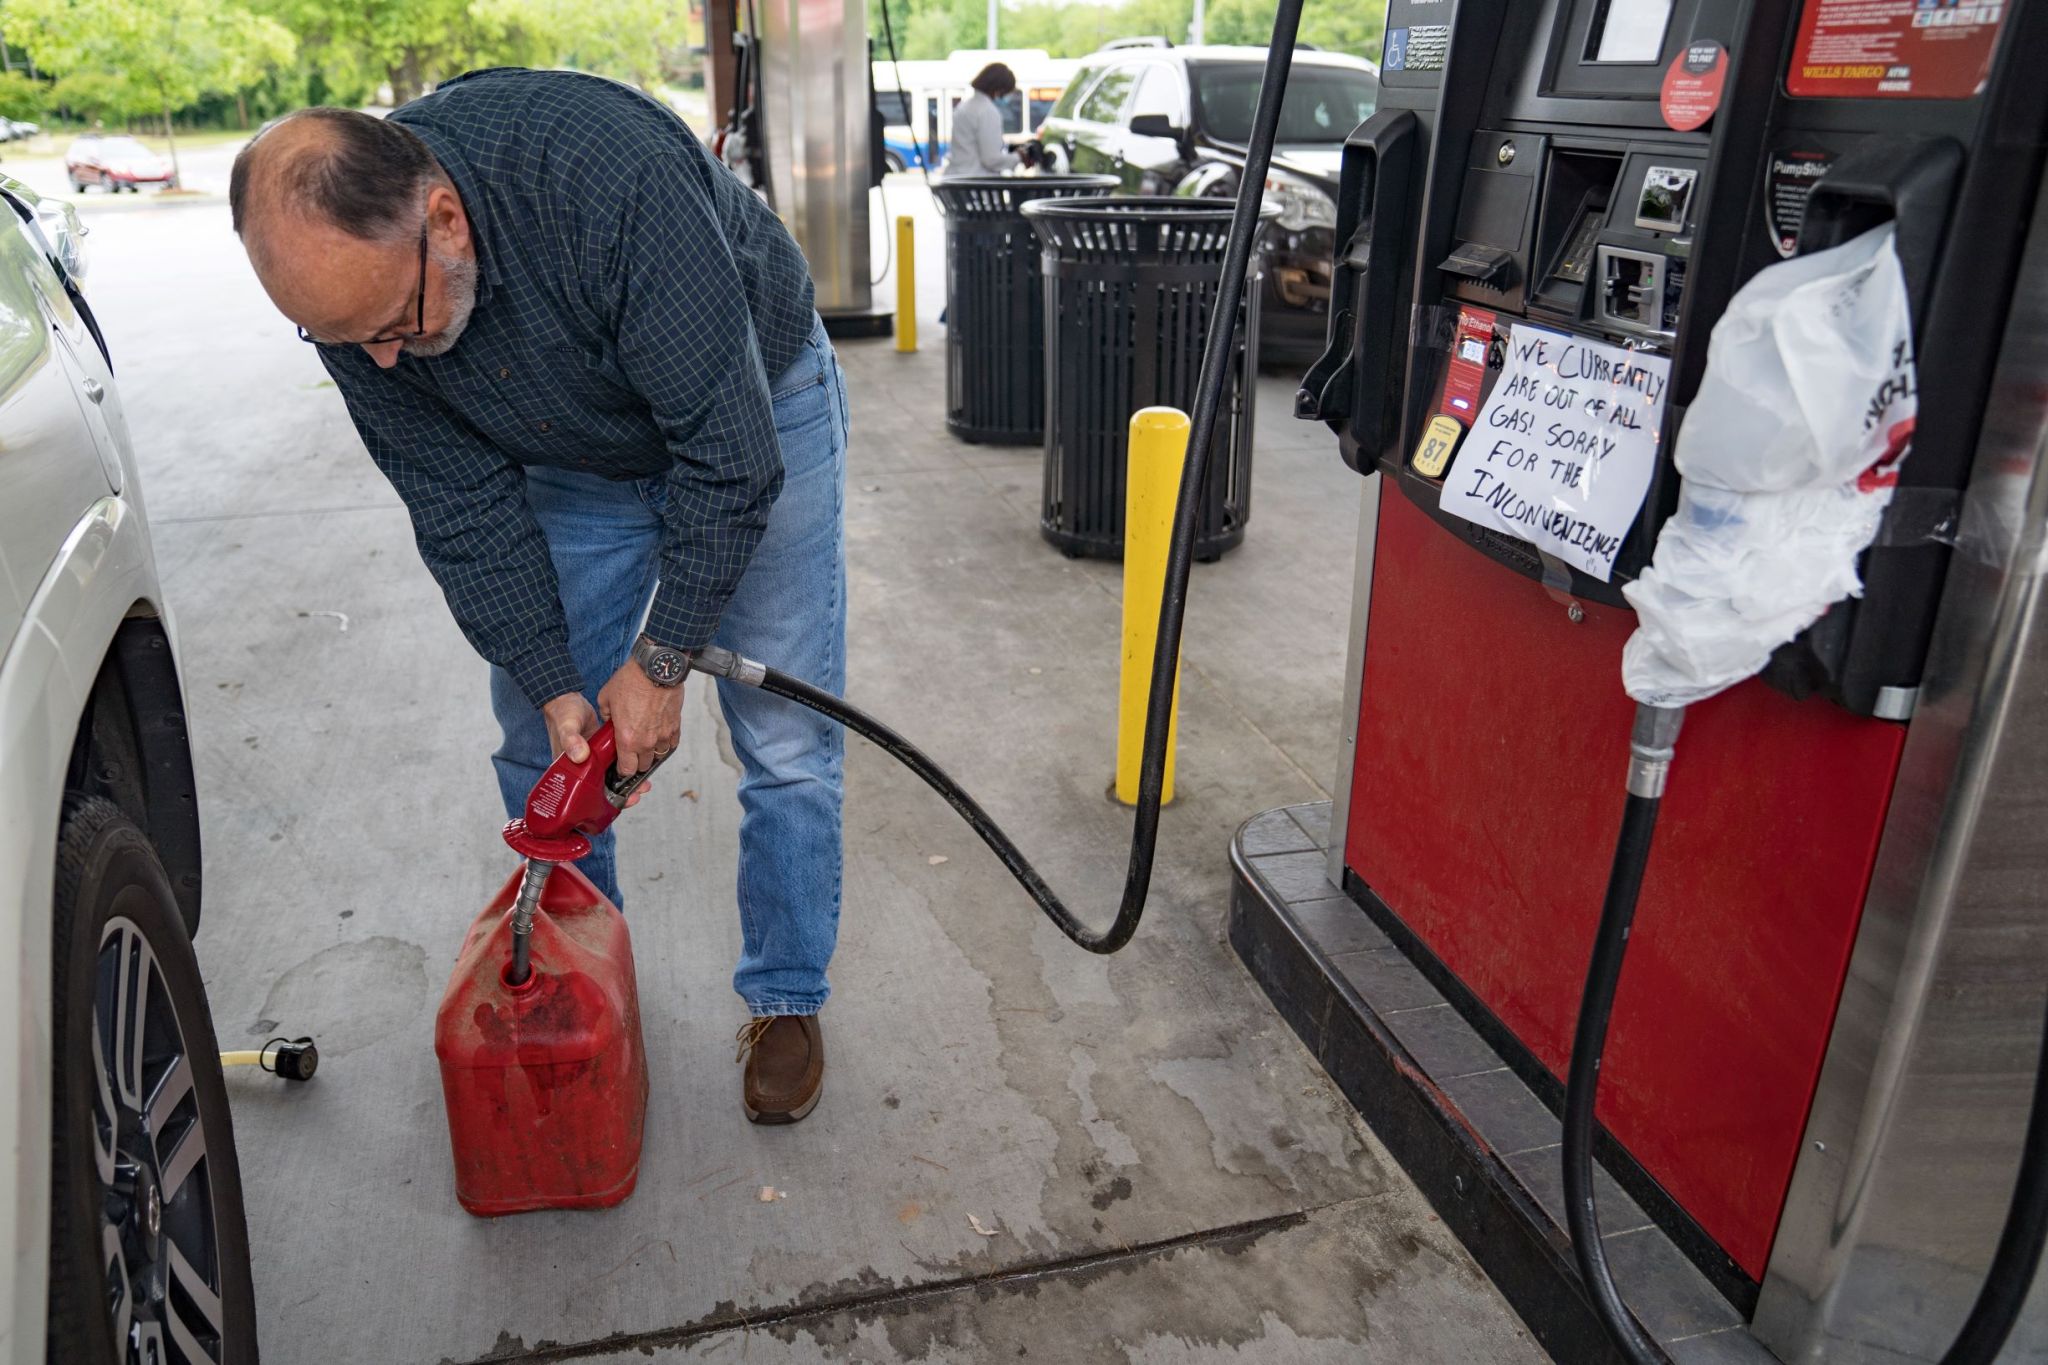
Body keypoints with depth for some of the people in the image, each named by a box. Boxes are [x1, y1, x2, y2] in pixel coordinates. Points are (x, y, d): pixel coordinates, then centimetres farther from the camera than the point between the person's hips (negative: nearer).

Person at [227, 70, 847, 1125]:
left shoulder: (611, 177, -39)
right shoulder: (349, 287, -21)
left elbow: (729, 452, -33)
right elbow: (462, 509, -12)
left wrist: (660, 659, -24)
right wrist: (553, 686, -18)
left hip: (751, 413, -4)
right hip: (576, 460, 5)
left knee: (786, 745, -4)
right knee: (540, 742, 6)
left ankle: (783, 998, 16)